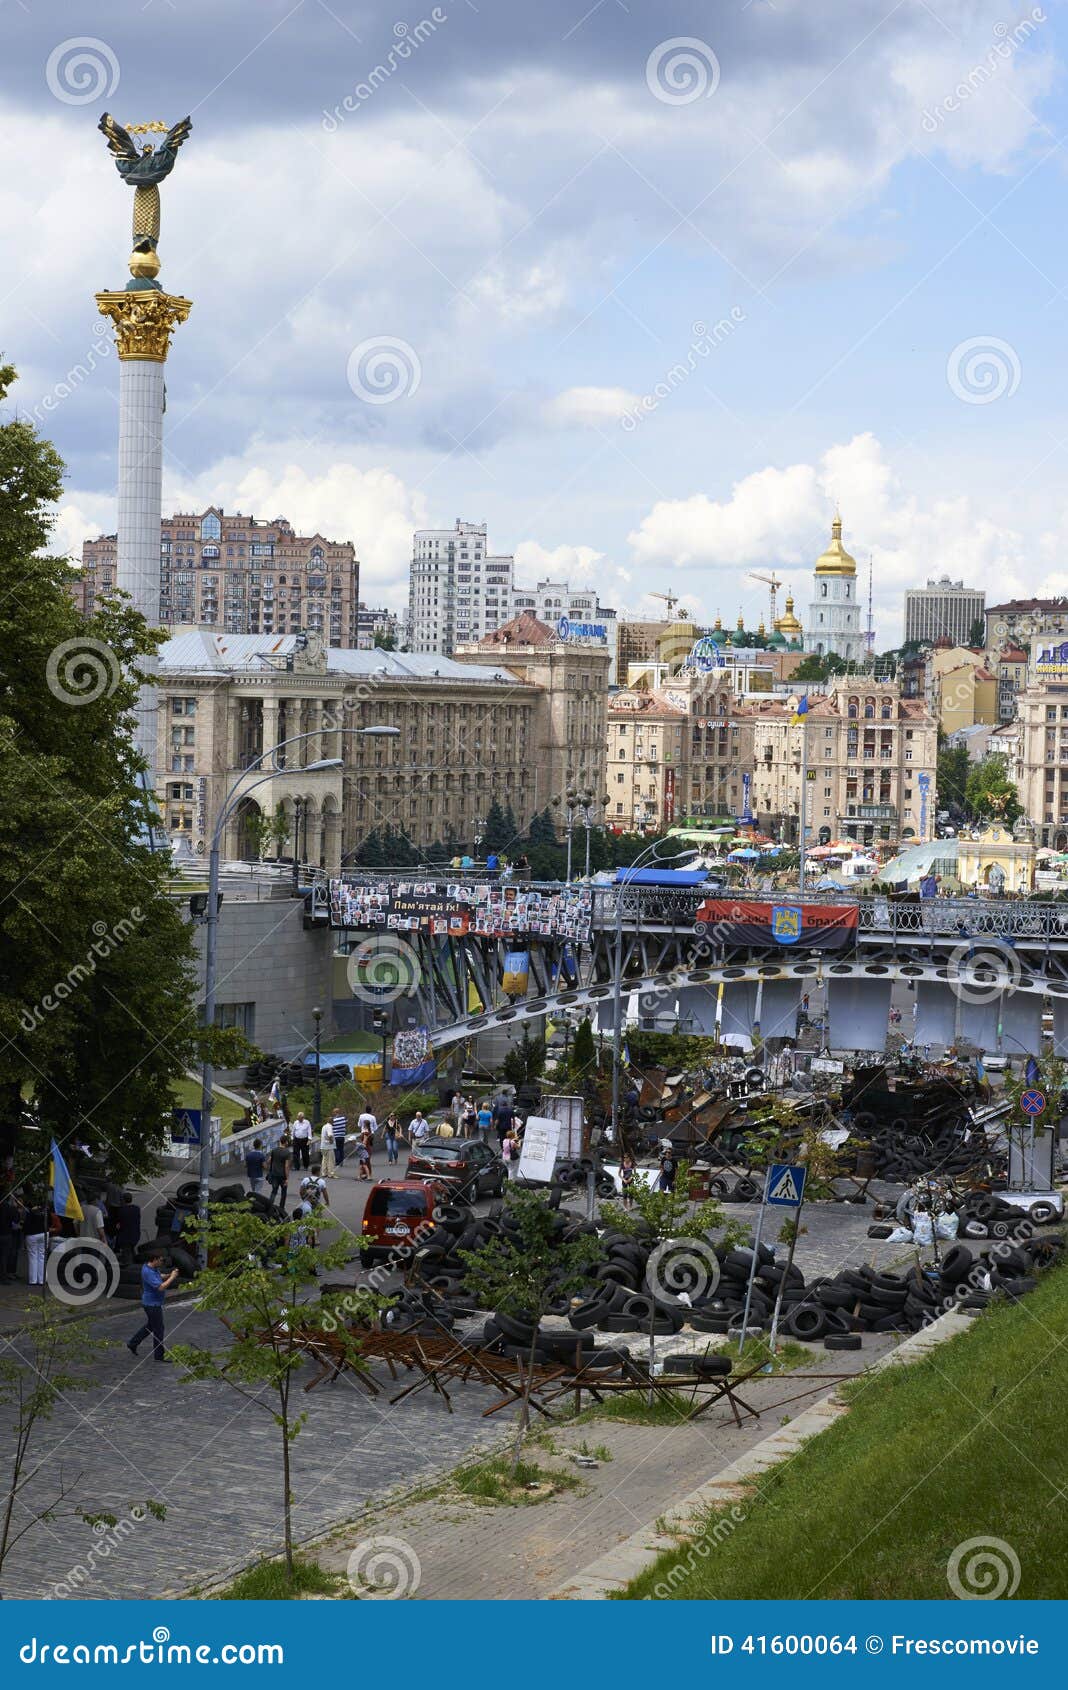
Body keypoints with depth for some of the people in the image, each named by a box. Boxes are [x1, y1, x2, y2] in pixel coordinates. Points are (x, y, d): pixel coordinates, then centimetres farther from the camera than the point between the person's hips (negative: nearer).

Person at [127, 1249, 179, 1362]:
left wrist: (169, 1275, 2)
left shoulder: (153, 1268, 3)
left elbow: (158, 1277, 21)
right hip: (152, 1305, -10)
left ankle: (132, 1343, 31)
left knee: (150, 1326, 23)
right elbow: (161, 1287, -33)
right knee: (158, 1329, 0)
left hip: (154, 1303, 10)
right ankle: (159, 1355, 10)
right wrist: (172, 1278, -22)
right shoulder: (148, 1272, -28)